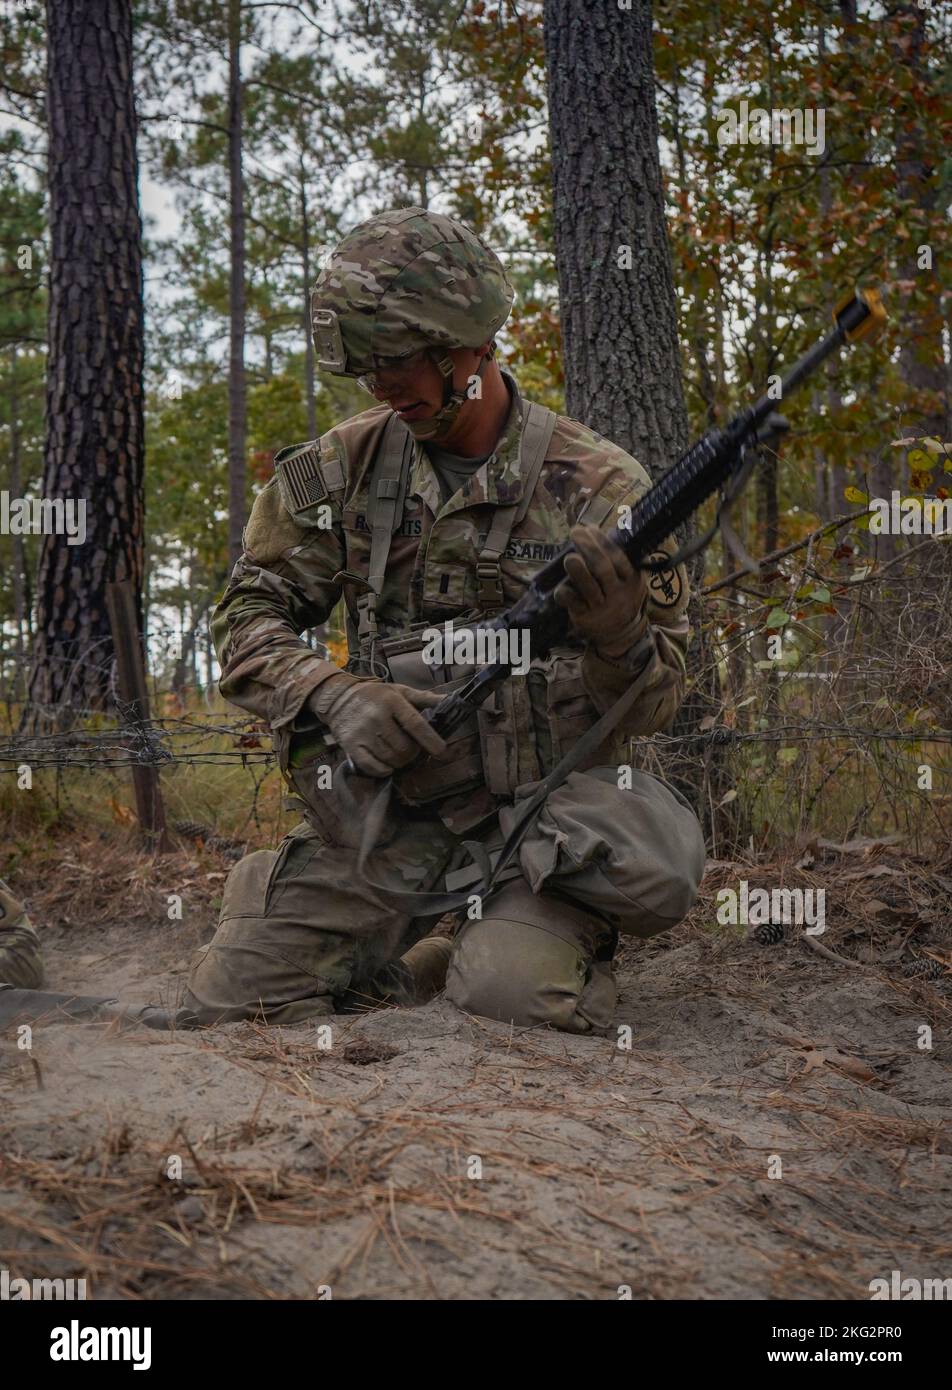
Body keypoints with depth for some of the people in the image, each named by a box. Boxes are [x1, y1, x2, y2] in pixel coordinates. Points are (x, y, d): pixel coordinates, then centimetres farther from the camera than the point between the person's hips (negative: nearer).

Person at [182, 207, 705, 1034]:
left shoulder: (597, 487, -5)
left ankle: (573, 943, 7)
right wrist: (335, 696, -14)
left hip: (537, 818, -3)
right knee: (227, 998, -8)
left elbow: (656, 707, -3)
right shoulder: (344, 469, 3)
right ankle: (424, 949, 16)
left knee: (512, 997, -29)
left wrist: (619, 631, -27)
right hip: (385, 820, 3)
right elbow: (247, 620, 6)